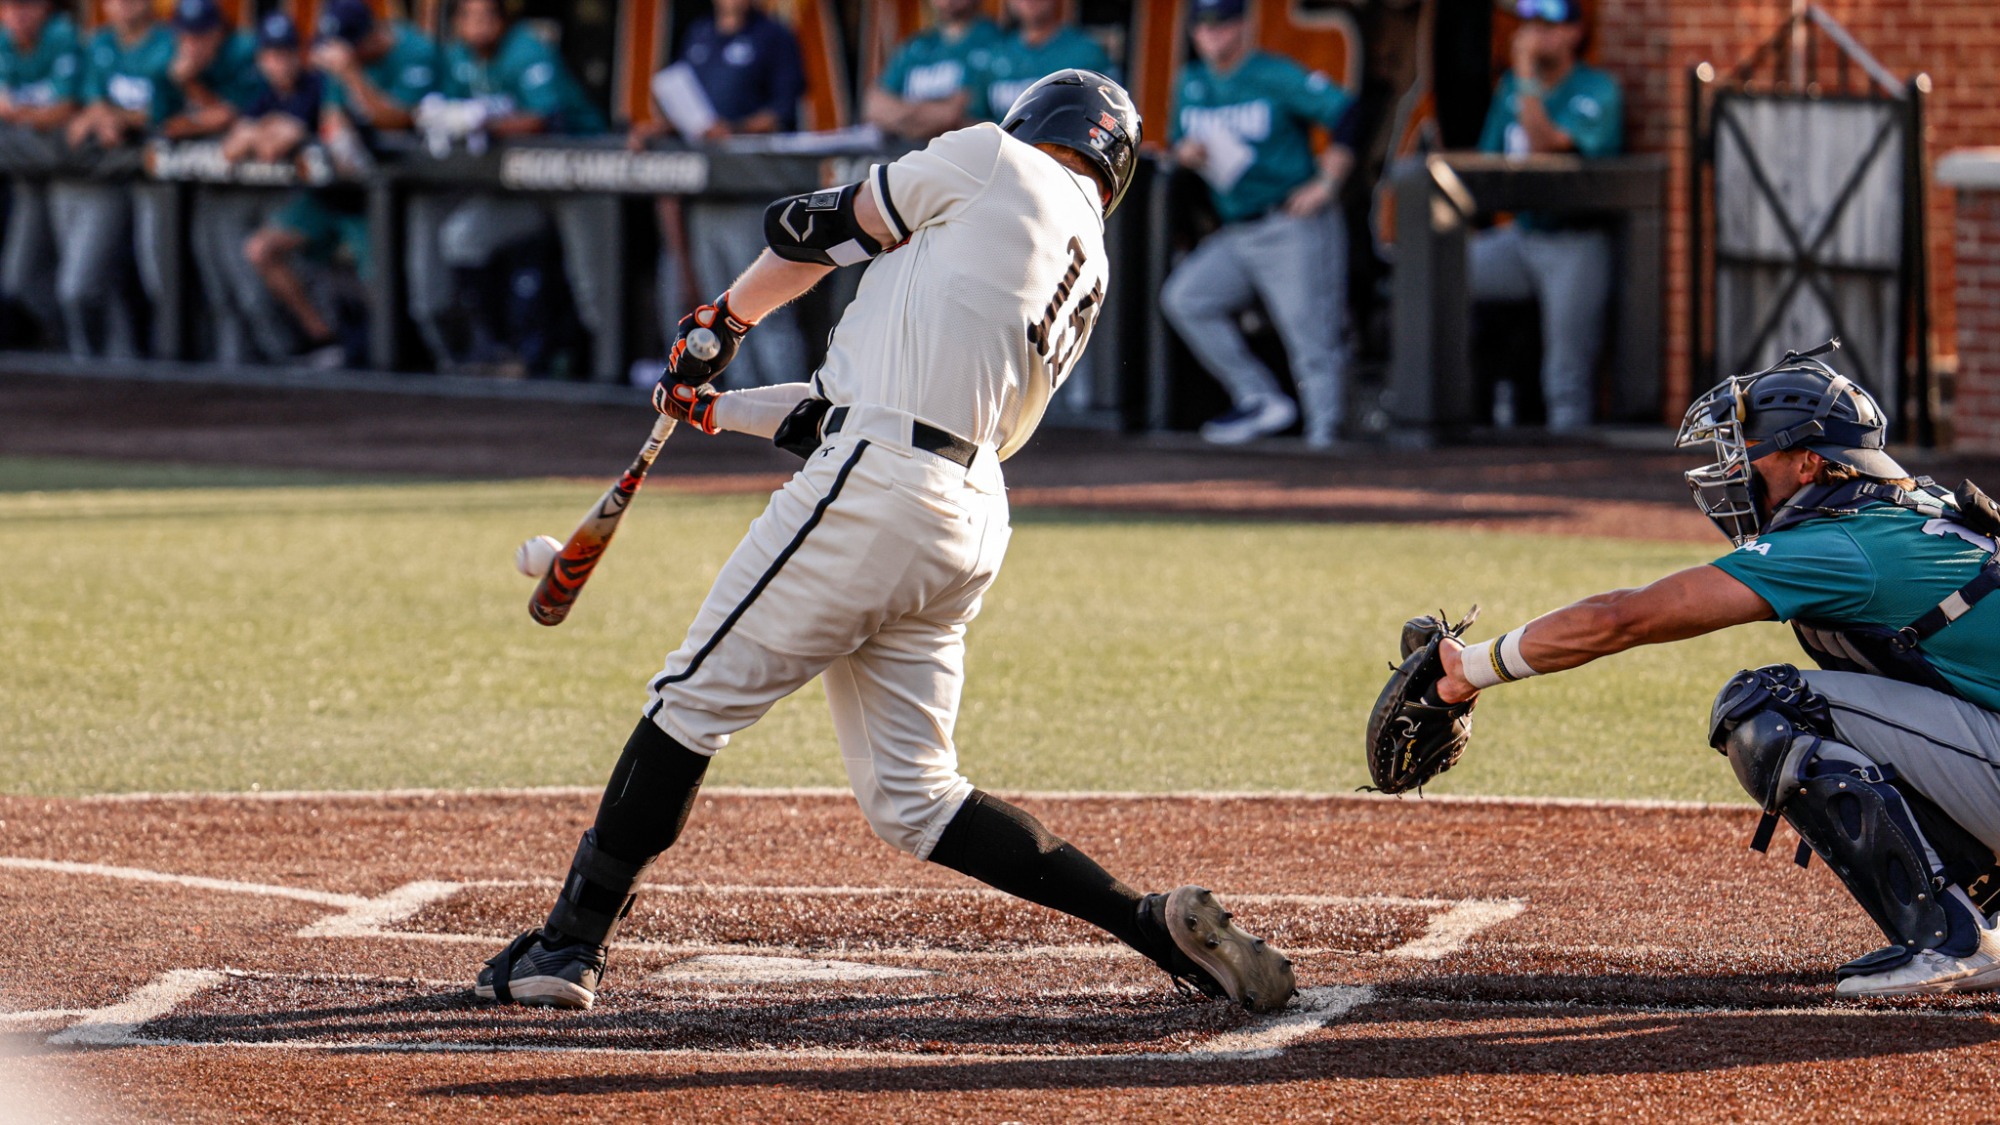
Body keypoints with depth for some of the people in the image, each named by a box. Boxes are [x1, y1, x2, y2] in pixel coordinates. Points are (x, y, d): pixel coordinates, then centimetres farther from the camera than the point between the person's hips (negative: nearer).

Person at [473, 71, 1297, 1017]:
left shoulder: (999, 160, 5)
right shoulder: (1086, 276, 24)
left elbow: (814, 227, 11)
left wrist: (728, 317, 30)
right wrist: (718, 410, 30)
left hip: (873, 495, -8)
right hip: (967, 522, 8)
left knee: (694, 700, 1)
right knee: (913, 799, 10)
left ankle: (570, 945, 3)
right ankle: (1157, 925, 1)